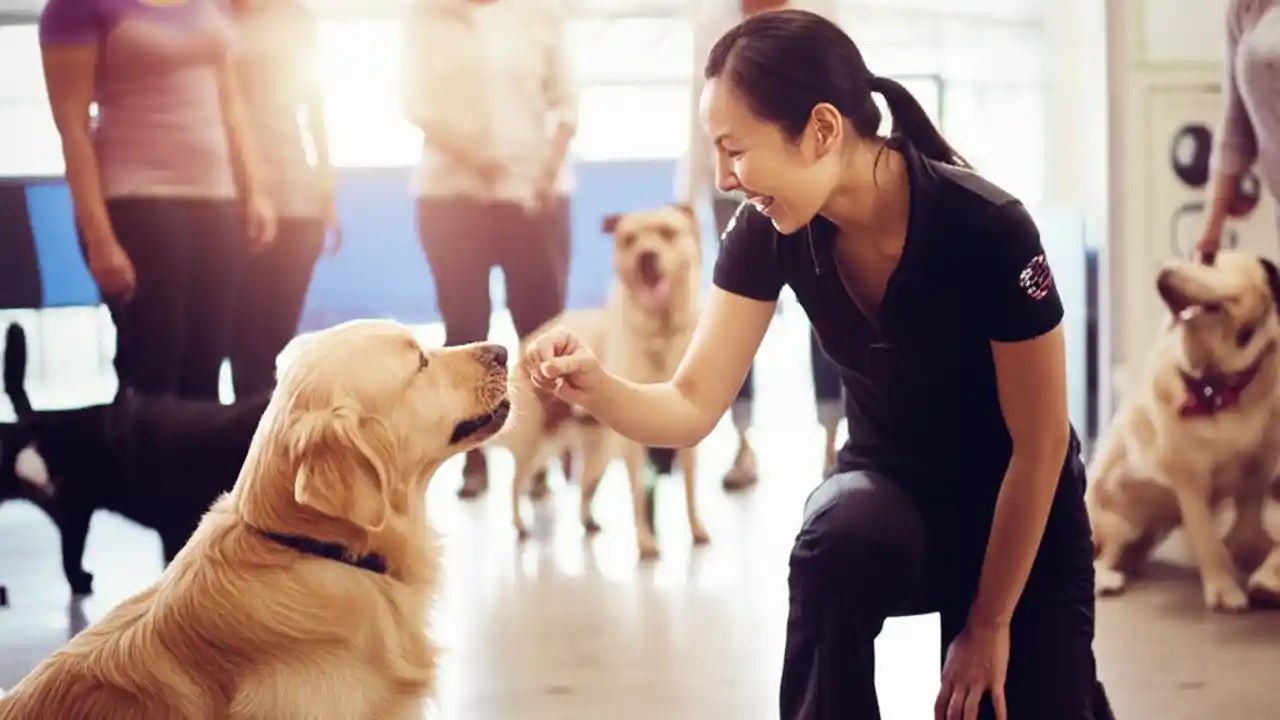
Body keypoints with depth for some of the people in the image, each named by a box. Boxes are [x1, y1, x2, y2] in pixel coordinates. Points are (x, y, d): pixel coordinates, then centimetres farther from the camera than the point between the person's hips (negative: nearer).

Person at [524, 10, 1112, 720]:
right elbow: (693, 405, -16)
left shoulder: (989, 230, -29)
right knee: (841, 537, -34)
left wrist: (989, 625, -13)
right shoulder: (768, 231, -17)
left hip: (1018, 508, -1)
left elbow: (1041, 444, -19)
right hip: (887, 483, 2)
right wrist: (596, 389, -39)